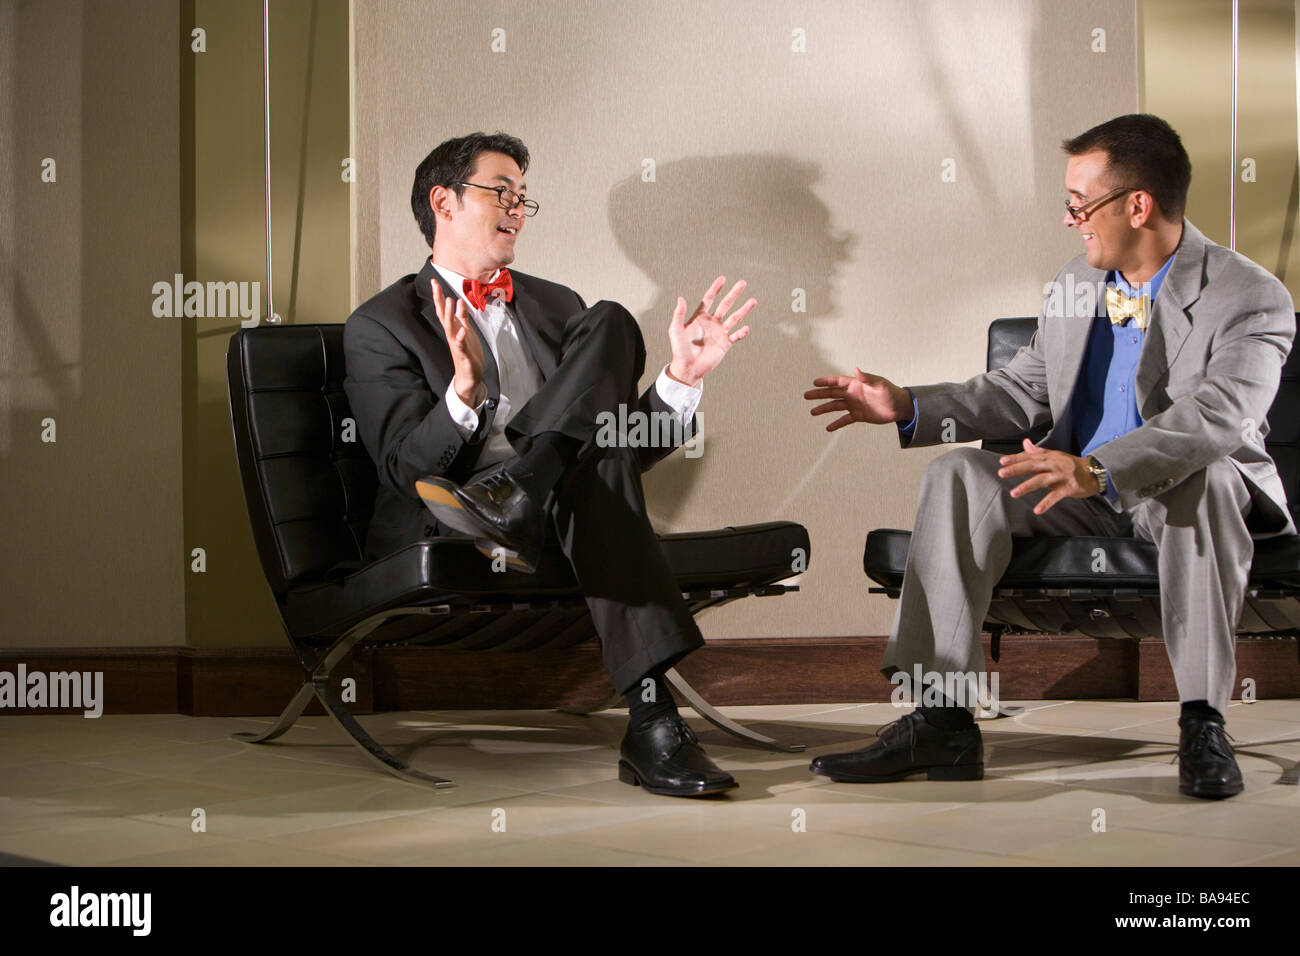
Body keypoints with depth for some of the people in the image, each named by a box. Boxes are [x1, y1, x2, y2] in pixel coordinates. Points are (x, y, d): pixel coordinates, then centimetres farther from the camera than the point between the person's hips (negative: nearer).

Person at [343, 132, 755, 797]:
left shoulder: (557, 307, 26)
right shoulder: (380, 326, 9)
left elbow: (628, 446, 18)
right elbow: (405, 468, -7)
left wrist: (682, 376, -1)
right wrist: (465, 392, -26)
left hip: (569, 506, 5)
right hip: (438, 536, -4)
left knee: (611, 323, -15)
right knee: (597, 464, -36)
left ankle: (515, 494, -35)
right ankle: (650, 719, -44)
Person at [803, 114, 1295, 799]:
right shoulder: (1075, 284, 8)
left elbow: (1219, 415, -32)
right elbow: (1022, 390, 17)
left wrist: (1097, 469, -48)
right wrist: (908, 407, 4)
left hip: (1179, 494, -5)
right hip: (1081, 493, 6)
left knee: (1205, 475, -40)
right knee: (957, 473, -20)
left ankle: (1202, 721, -31)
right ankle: (942, 719, -27)